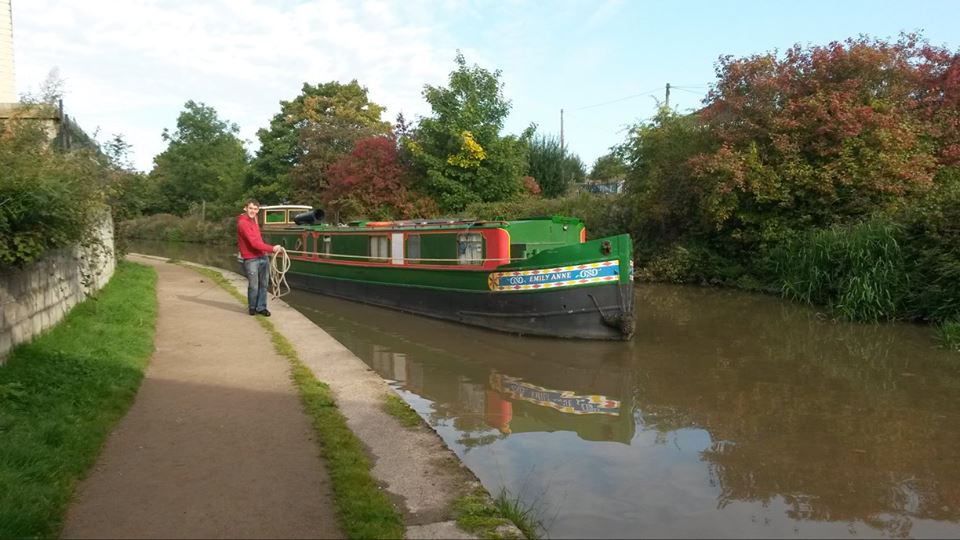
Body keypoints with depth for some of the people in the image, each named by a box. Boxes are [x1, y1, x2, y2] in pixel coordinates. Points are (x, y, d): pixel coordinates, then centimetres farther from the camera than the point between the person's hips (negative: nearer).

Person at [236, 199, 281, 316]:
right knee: (253, 286, -1)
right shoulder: (243, 223, -14)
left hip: (263, 256, 8)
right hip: (251, 259, -8)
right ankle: (252, 308, 18)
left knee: (264, 284, 9)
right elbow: (254, 243, -20)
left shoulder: (253, 220, 15)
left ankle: (261, 307, 20)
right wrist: (272, 248, -19)